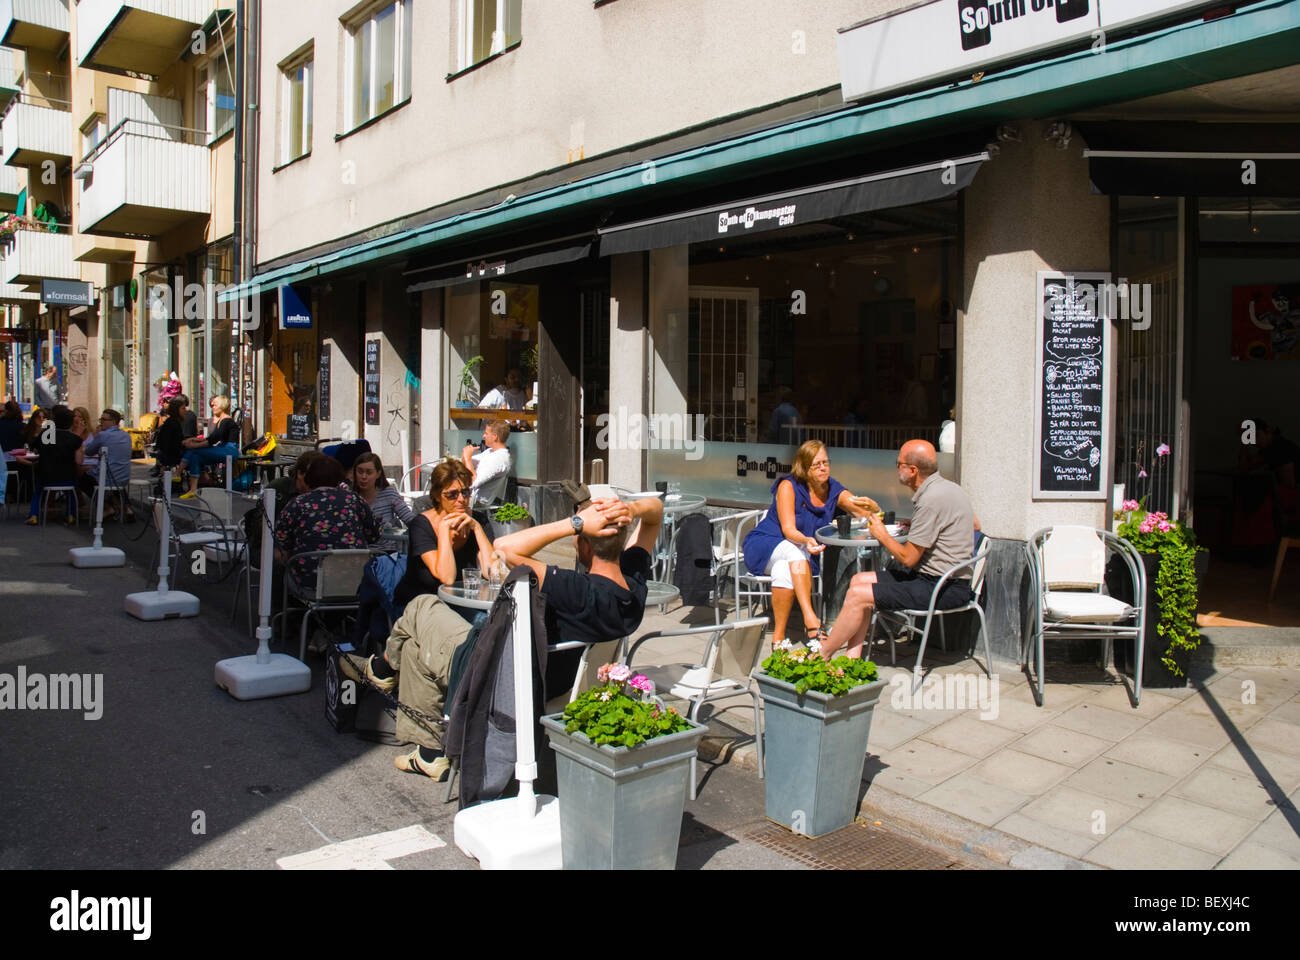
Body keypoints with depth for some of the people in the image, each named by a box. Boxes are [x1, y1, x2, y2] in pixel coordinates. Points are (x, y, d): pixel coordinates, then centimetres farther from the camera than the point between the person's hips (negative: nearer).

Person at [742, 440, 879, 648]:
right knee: (794, 553, -37)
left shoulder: (834, 490, 0)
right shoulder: (788, 486, -13)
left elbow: (870, 514, -4)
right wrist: (806, 541, -43)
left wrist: (870, 505, -30)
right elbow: (788, 529, -21)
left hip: (803, 556, 3)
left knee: (786, 571, -34)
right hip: (765, 546, -3)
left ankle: (779, 636, -32)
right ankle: (811, 620, -44)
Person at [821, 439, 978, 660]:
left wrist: (882, 535, 1)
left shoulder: (932, 499, -21)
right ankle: (852, 659, 5)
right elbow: (975, 525, 27)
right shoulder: (947, 487, 9)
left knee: (857, 595, -14)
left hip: (944, 589, -10)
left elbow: (908, 558, -18)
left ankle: (821, 656, 4)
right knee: (859, 580, 8)